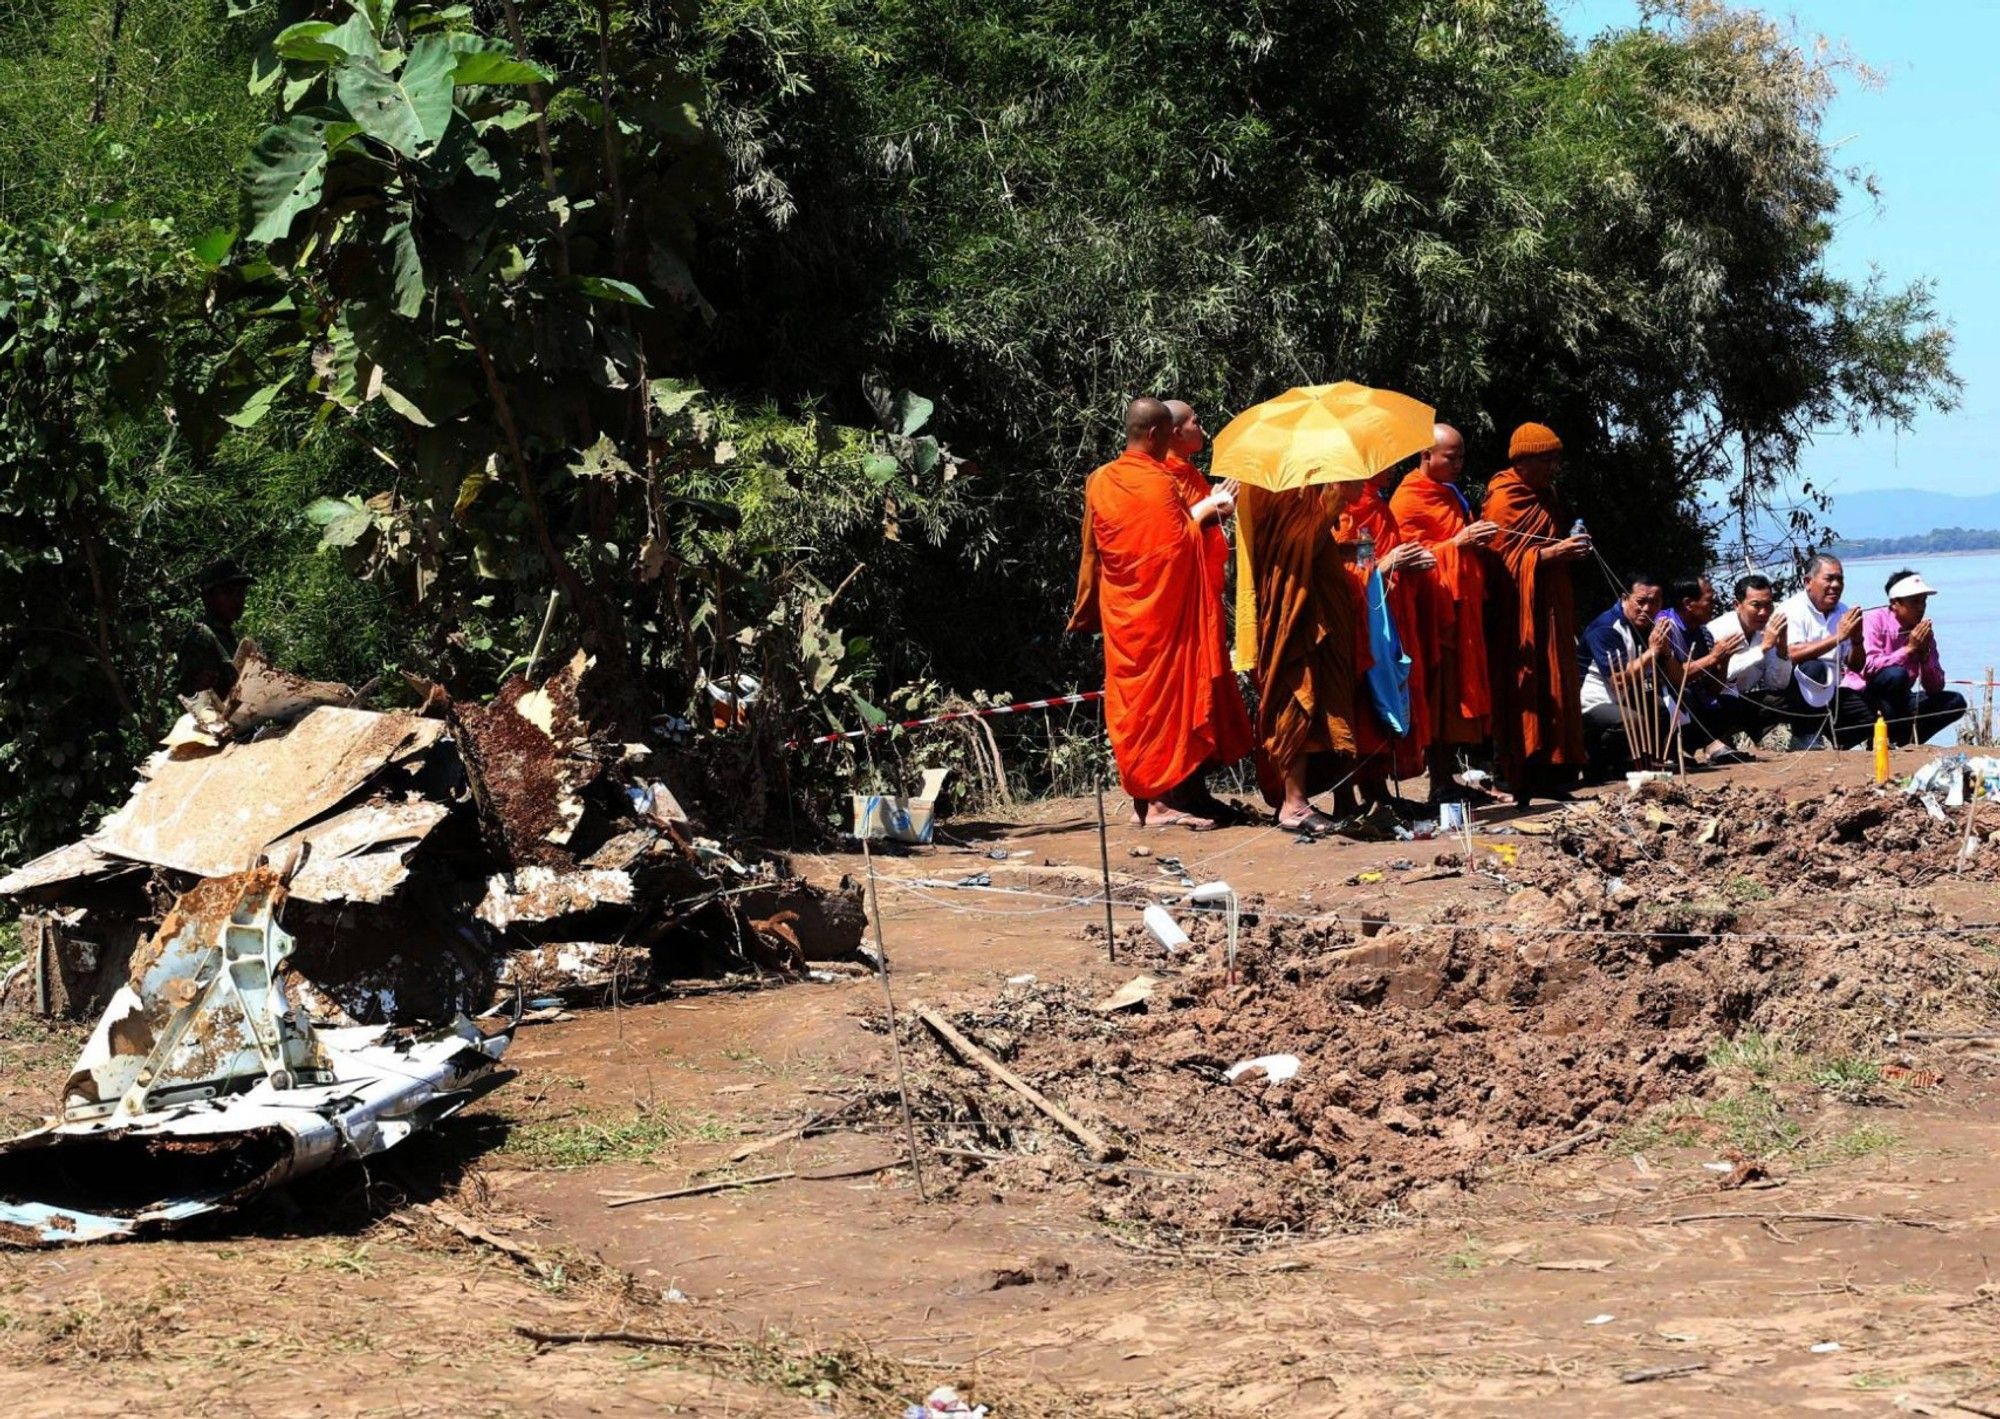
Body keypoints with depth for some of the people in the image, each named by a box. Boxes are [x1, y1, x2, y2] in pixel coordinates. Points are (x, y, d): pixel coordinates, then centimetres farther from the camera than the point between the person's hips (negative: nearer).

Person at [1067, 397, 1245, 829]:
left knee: (1130, 697, 10)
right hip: (1163, 612, -6)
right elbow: (1181, 545, -13)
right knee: (1168, 693, -2)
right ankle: (1166, 799, -5)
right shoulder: (1160, 482, -16)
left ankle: (1143, 795, 12)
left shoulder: (1099, 482, 5)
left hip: (1121, 614, 6)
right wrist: (1207, 509, 1)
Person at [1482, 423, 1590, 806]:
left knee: (1555, 692, 5)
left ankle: (1551, 776, 7)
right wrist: (1550, 554, -22)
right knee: (1526, 695, -11)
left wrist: (1567, 551, 12)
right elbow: (1500, 561, -15)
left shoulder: (1545, 497, 17)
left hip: (1550, 610, 9)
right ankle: (1526, 783, -11)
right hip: (1519, 614, -9)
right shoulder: (1502, 501, -9)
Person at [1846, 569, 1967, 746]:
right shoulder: (1875, 621, -13)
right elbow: (1869, 667, -28)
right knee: (1896, 674, -34)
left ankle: (1905, 741, -9)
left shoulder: (1923, 632, 4)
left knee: (1956, 702, -7)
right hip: (1861, 697, -6)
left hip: (1896, 701, 6)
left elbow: (1935, 688, 1)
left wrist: (1924, 654, -14)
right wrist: (1909, 649, -24)